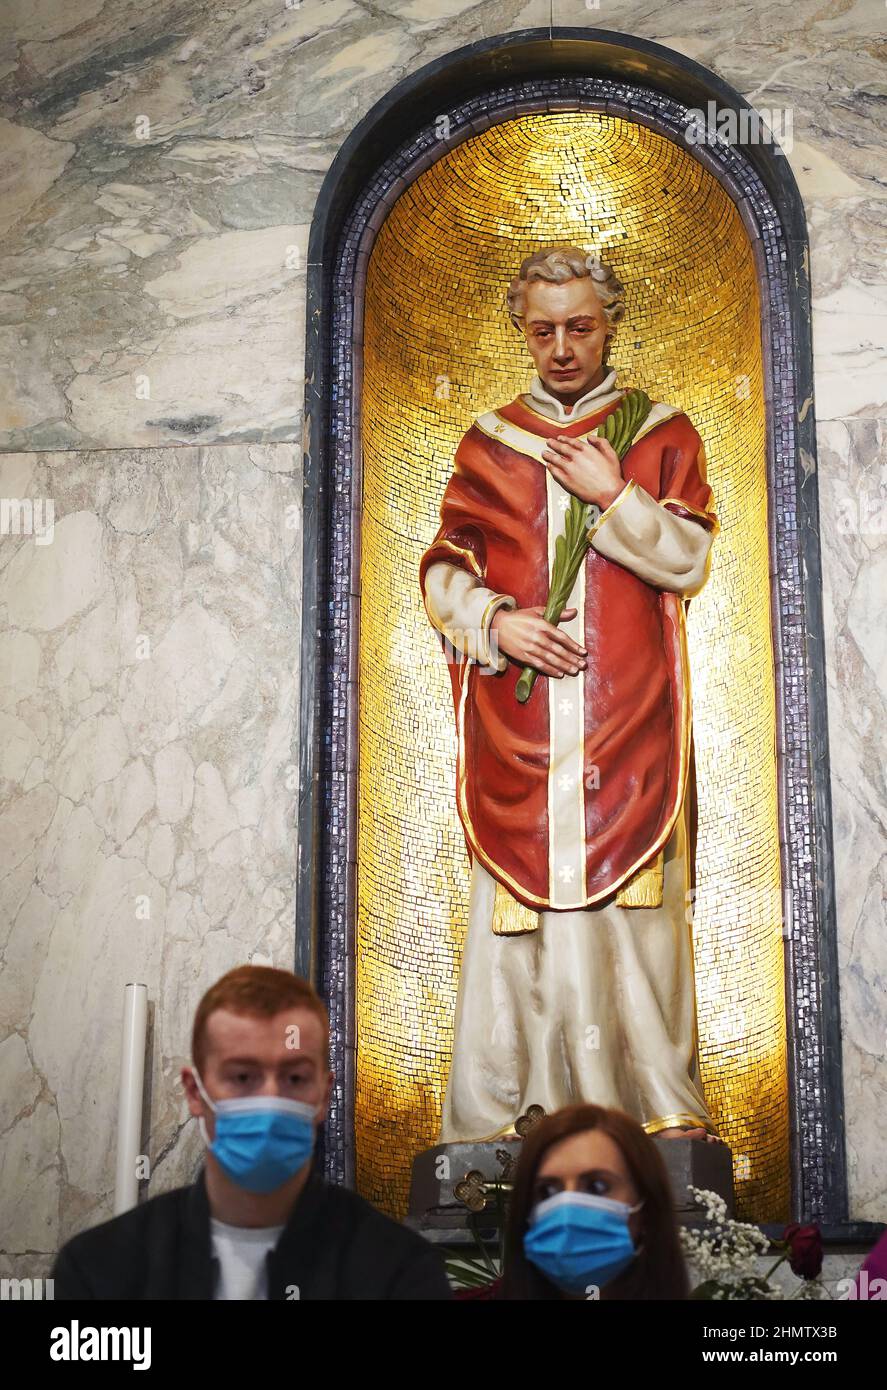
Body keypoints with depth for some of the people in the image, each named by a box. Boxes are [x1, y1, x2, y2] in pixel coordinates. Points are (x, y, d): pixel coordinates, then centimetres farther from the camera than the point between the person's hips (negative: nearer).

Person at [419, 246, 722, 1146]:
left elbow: (689, 563, 2)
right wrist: (497, 623, -7)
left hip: (630, 726, -1)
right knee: (520, 904, -3)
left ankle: (661, 1106, 3)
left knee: (634, 903, -5)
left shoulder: (661, 435, 12)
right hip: (517, 733, 1)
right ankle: (502, 1119, 3)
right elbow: (441, 572, 11)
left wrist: (612, 496, -8)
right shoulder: (488, 444, 15)